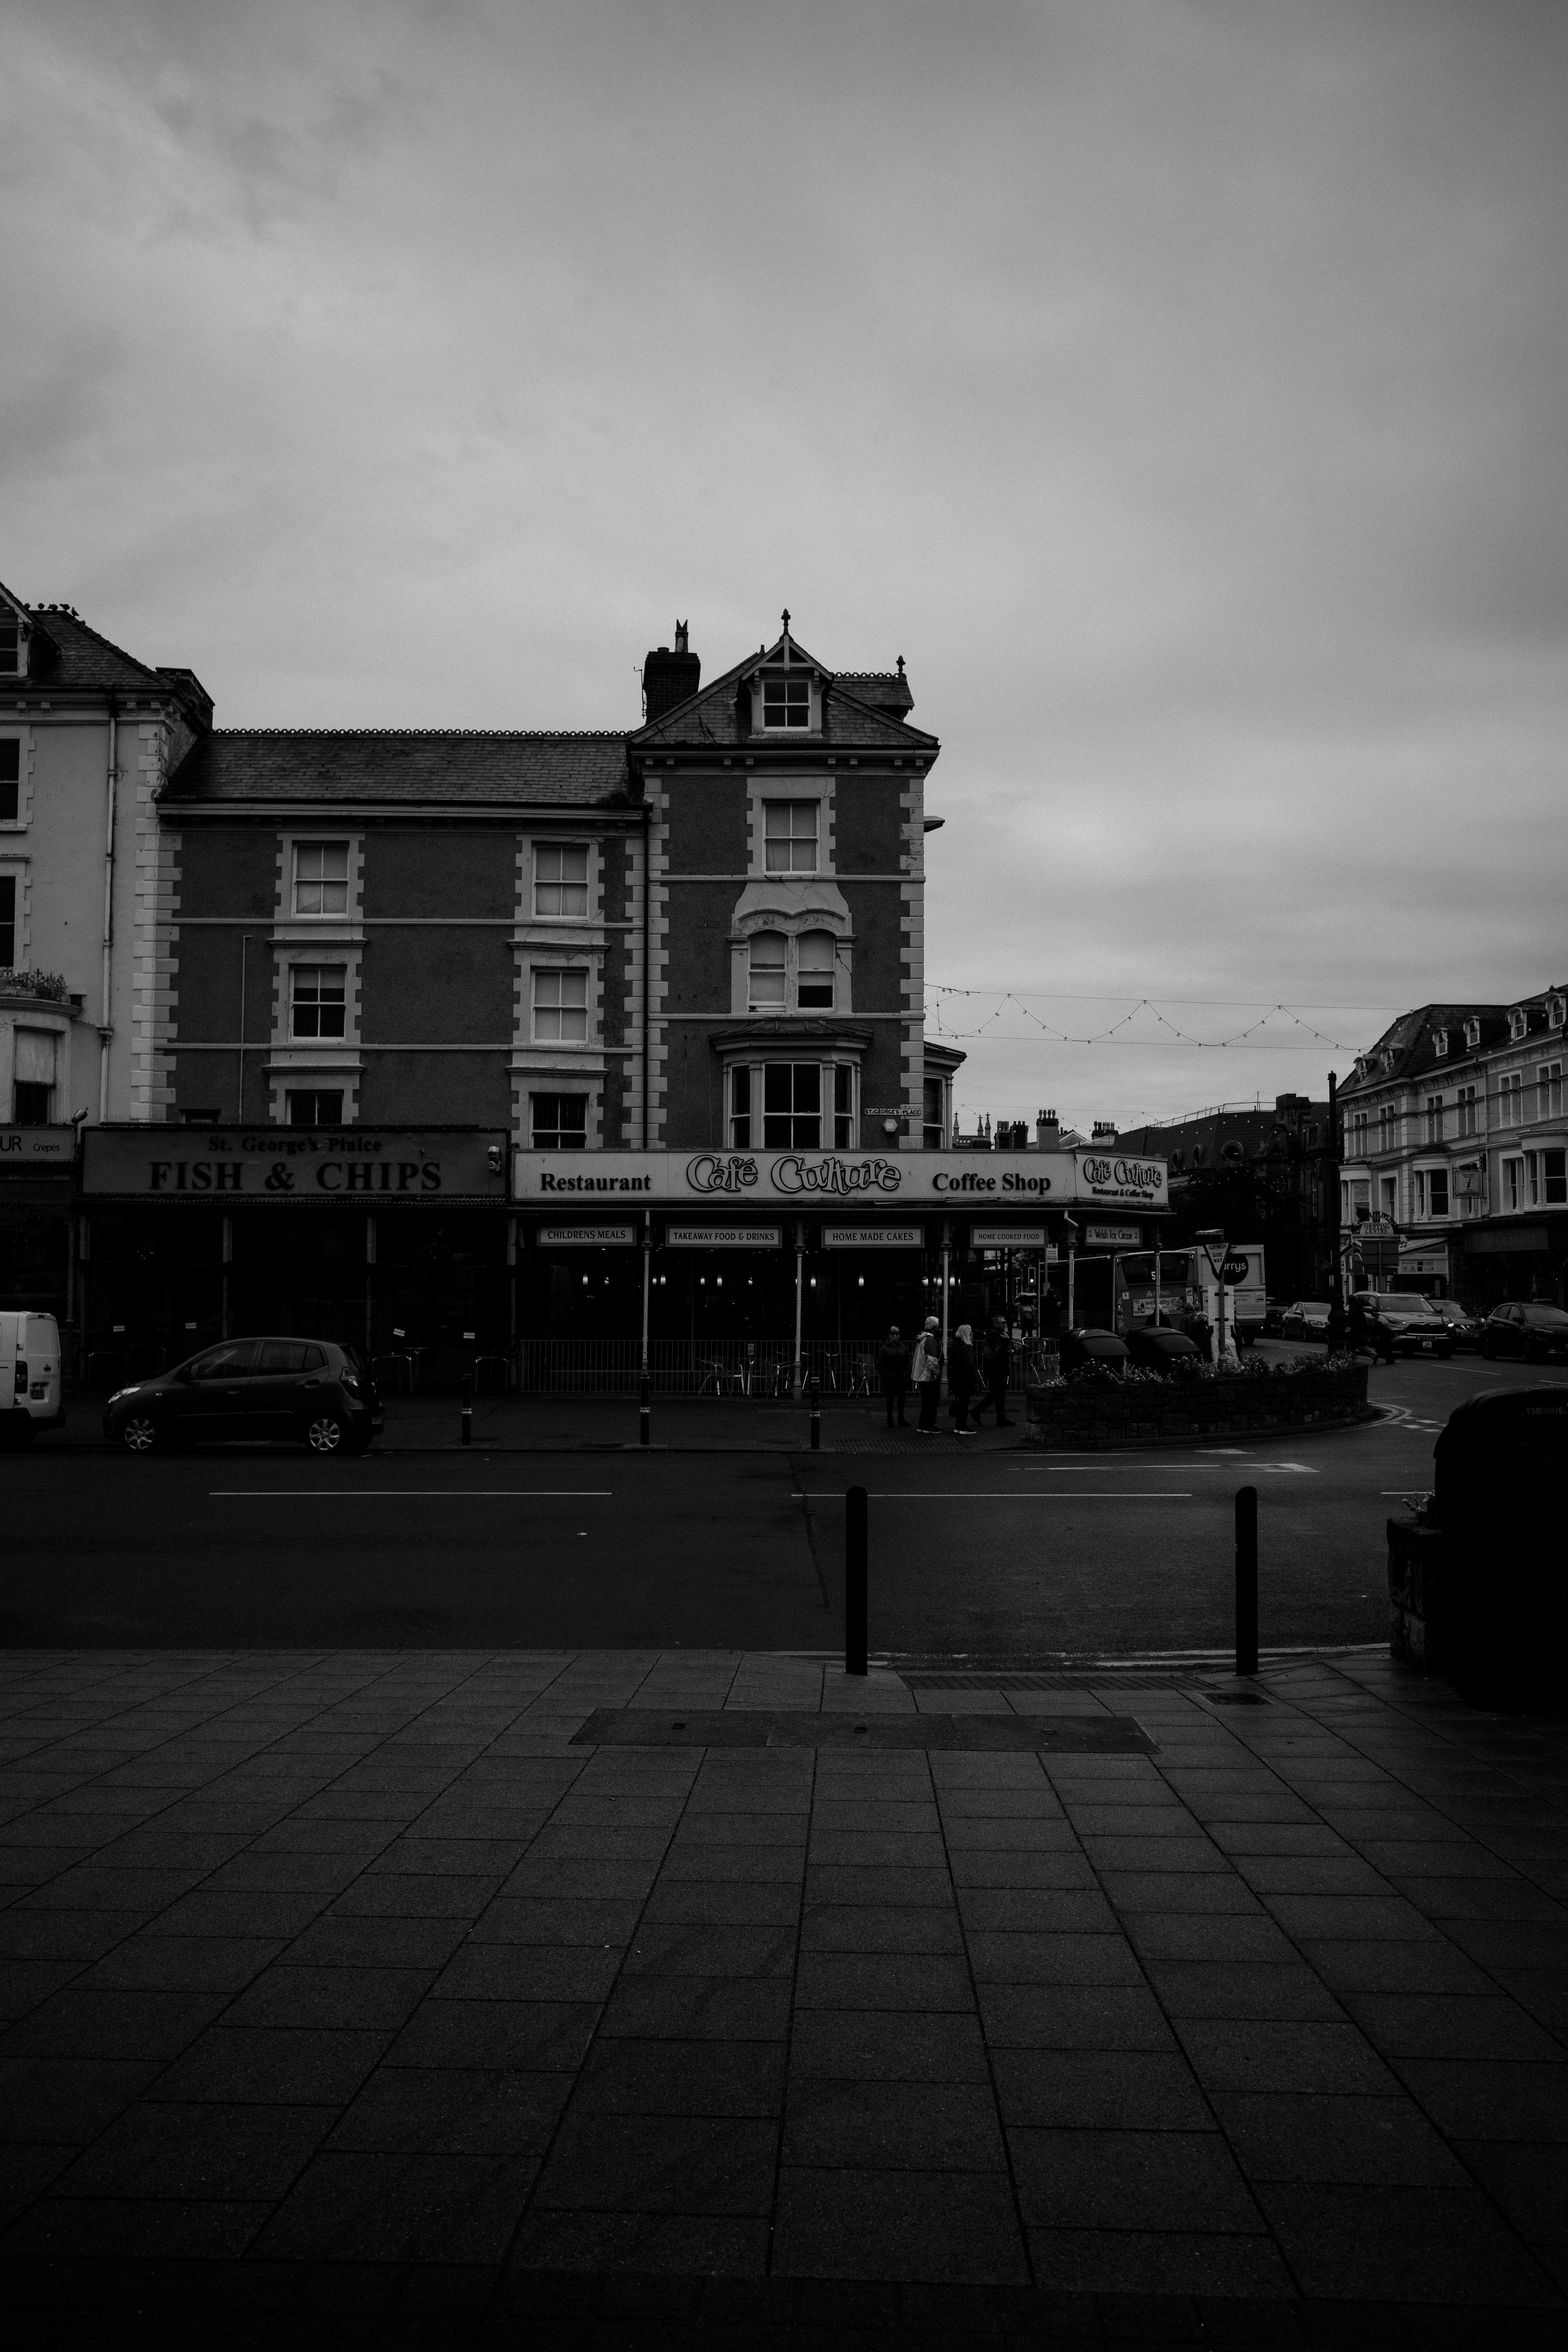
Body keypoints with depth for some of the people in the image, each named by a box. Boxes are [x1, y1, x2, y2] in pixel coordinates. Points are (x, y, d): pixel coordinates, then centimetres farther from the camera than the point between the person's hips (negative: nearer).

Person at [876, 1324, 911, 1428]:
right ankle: (890, 1421, 14)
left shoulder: (903, 1347, 7)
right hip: (890, 1380, -3)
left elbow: (908, 1363, 10)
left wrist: (907, 1375, 2)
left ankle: (901, 1420, 20)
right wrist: (884, 1376, -13)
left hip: (902, 1379, 3)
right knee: (890, 1400, 5)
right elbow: (881, 1364, -6)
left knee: (902, 1400, 9)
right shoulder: (885, 1348, -5)